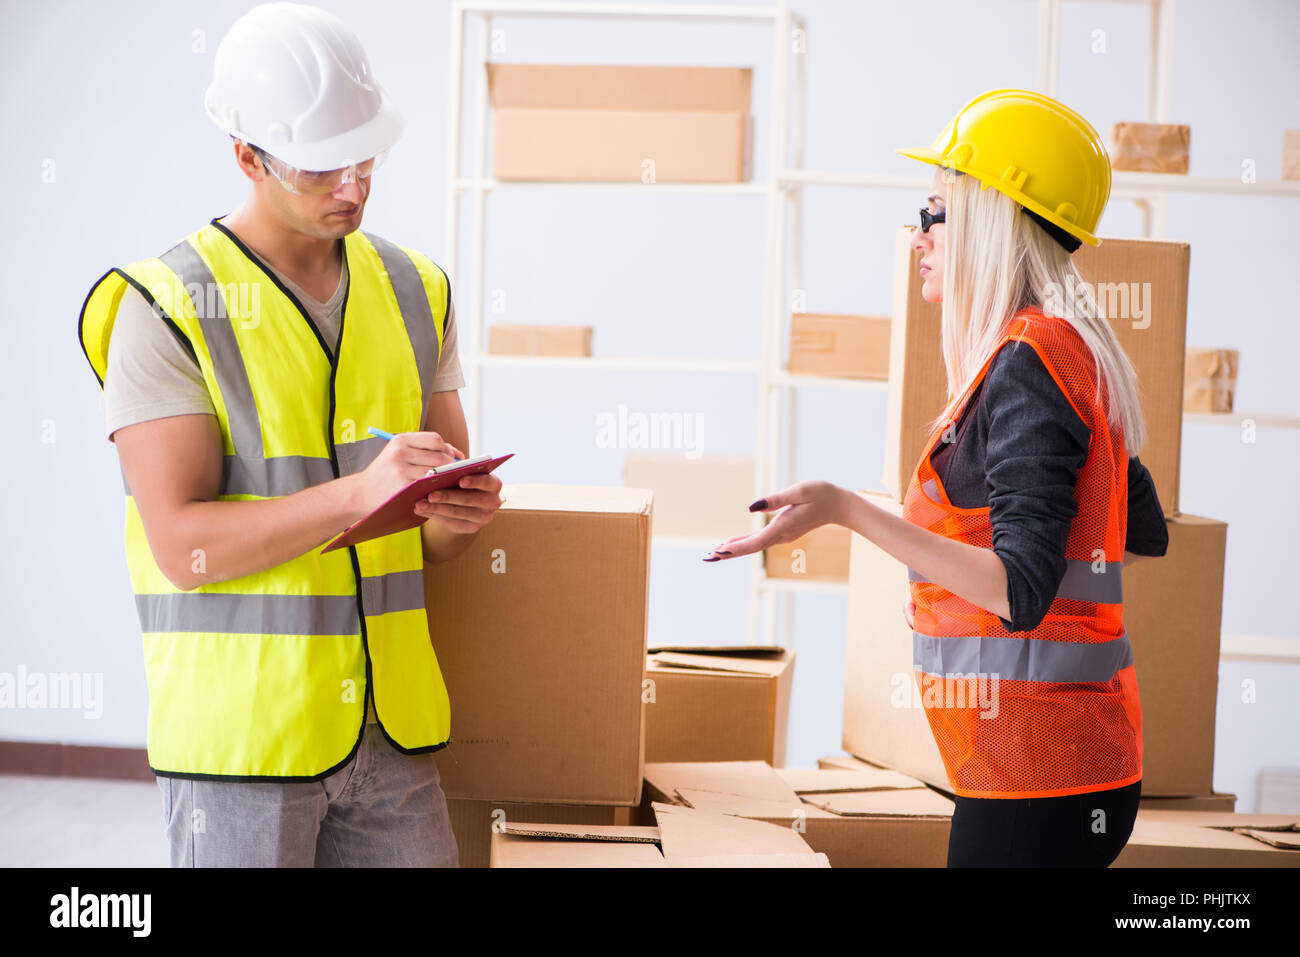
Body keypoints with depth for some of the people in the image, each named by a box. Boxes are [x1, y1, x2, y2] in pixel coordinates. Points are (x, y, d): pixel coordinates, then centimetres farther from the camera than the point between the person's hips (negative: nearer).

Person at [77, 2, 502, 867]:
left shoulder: (413, 292, 9)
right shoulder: (166, 309, -9)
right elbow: (184, 545, -16)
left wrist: (460, 512, -12)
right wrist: (361, 493, -27)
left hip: (389, 728, 5)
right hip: (239, 729, -5)